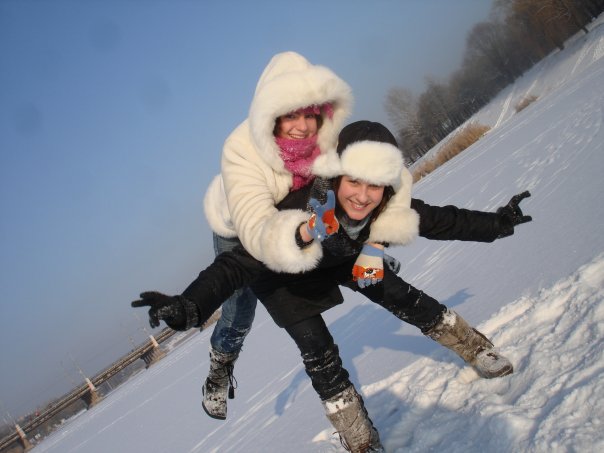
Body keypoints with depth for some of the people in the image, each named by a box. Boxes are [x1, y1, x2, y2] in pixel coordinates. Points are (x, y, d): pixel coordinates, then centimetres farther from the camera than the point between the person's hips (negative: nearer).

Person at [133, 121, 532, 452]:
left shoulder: (390, 209, -32)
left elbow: (440, 221, -14)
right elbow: (238, 265, -48)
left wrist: (496, 223, -17)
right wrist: (189, 307, -62)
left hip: (340, 259, 4)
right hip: (288, 278, -4)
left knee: (405, 299, 0)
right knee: (320, 358, -11)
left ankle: (480, 352, 24)